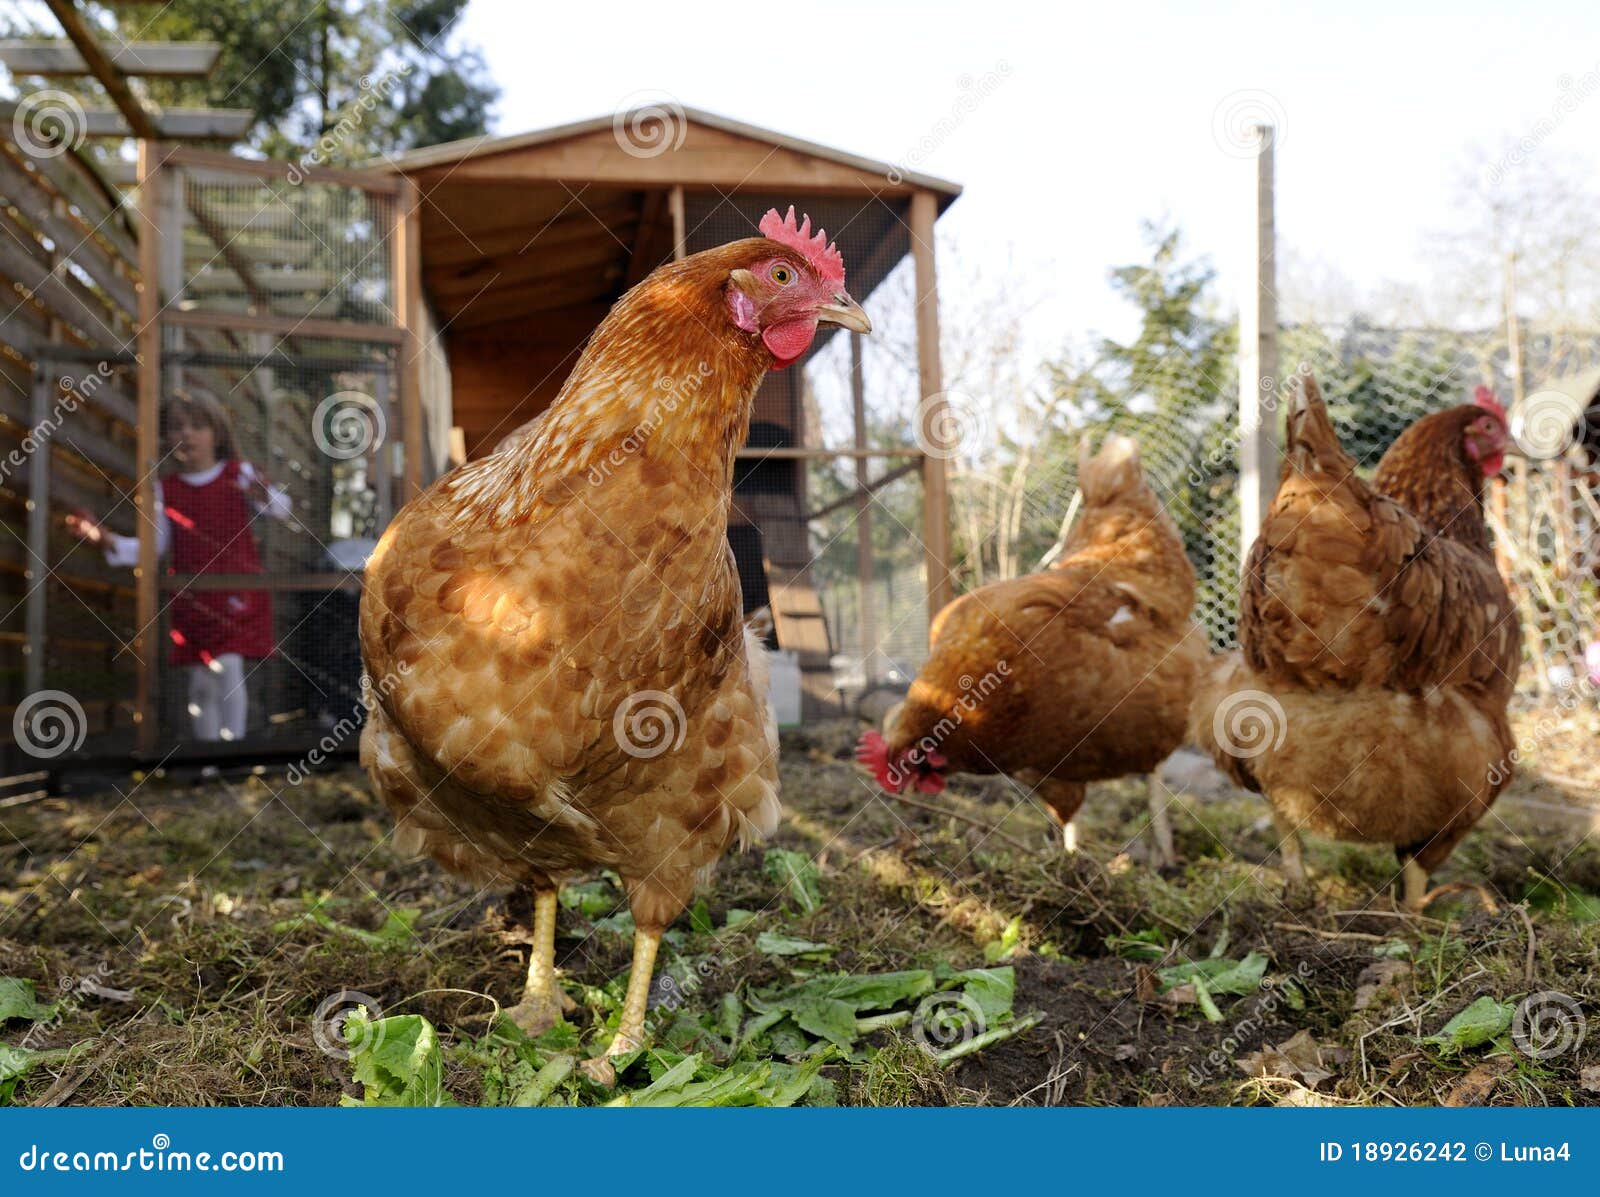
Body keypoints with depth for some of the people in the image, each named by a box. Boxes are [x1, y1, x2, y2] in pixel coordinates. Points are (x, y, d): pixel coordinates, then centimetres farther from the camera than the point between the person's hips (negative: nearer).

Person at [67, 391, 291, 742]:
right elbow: (153, 545, 6)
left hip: (237, 595, -3)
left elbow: (281, 509, -7)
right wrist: (108, 540, -8)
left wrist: (262, 496, -29)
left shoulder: (239, 474, -1)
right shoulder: (165, 489, 6)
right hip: (191, 601, 3)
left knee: (228, 666, -16)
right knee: (200, 683, 9)